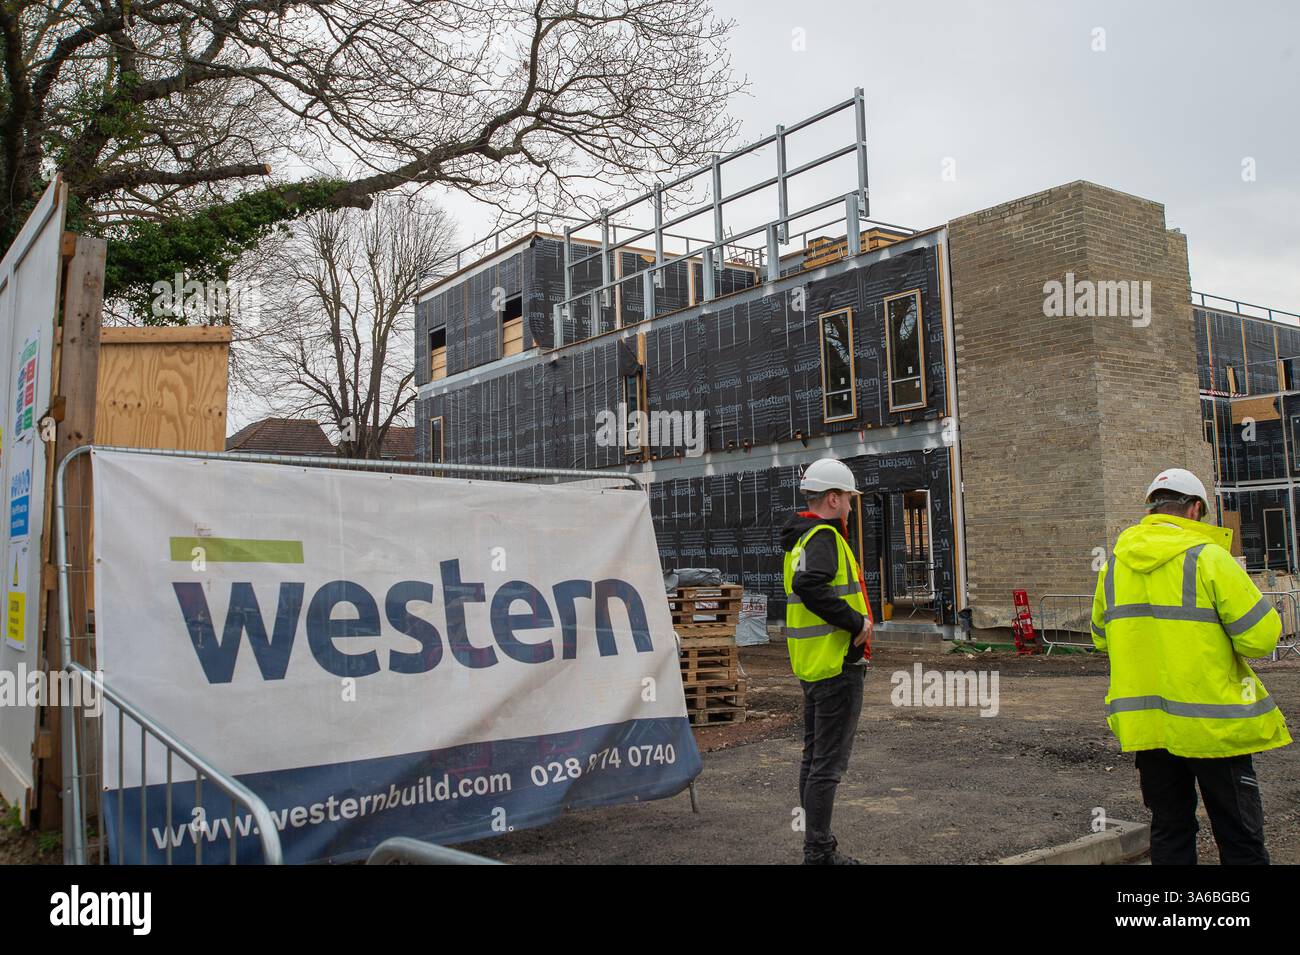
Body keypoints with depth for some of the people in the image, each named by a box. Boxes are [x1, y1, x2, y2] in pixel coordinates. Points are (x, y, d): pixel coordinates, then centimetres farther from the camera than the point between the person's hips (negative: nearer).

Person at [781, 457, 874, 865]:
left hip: (813, 663, 10)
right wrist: (856, 622, -24)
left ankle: (815, 843, 26)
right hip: (837, 664, -10)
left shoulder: (802, 537, 16)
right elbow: (810, 587, -32)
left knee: (814, 755, 16)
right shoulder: (824, 536, -16)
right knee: (828, 761, -4)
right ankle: (819, 851, 2)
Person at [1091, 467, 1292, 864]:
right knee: (1240, 837, 7)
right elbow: (1261, 636, -13)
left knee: (1170, 830, 15)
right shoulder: (1207, 557, -12)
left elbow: (1101, 637, 15)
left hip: (1144, 723, 5)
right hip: (1211, 725, -5)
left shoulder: (1114, 565, 5)